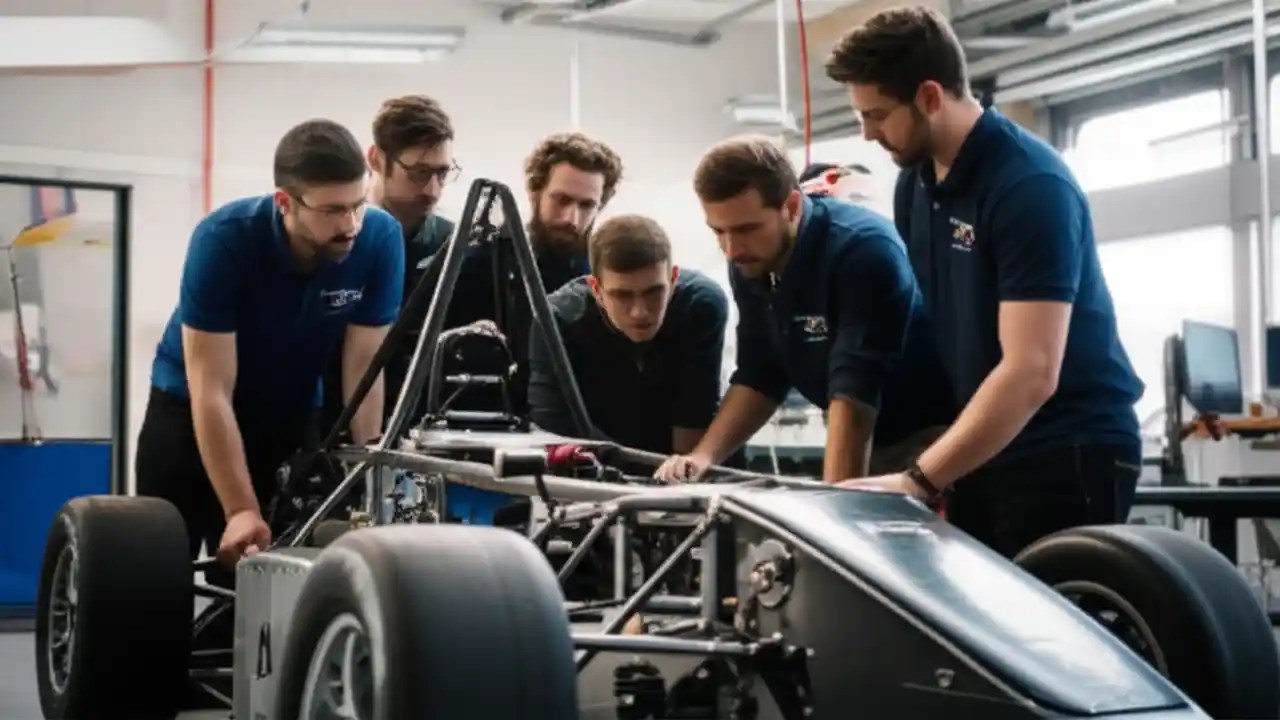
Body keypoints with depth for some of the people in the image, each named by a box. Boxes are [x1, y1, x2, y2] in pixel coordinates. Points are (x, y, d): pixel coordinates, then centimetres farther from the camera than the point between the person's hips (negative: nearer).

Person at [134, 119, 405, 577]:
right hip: (189, 409, -2)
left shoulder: (380, 240, -23)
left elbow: (363, 368, -16)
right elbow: (212, 392, -29)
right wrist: (241, 512, -33)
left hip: (293, 415, 2)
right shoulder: (224, 240, -29)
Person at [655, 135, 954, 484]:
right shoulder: (748, 264, -4)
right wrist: (703, 455, -9)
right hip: (866, 442, 7)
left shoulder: (863, 250, -27)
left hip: (925, 437, -6)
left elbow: (854, 395, -34)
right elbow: (758, 377, 5)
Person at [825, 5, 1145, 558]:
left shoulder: (1030, 186, -19)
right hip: (982, 448, 7)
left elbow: (1030, 374, -26)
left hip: (1068, 451, -7)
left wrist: (916, 482, -28)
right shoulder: (915, 182, 6)